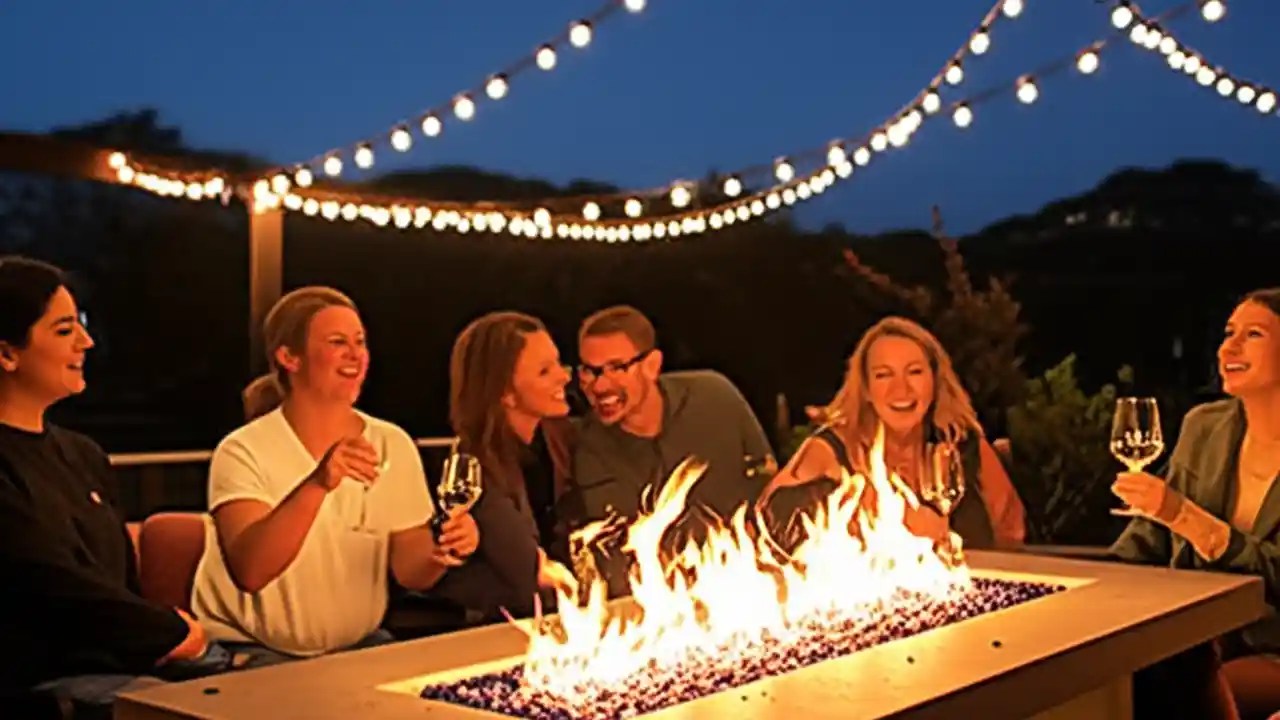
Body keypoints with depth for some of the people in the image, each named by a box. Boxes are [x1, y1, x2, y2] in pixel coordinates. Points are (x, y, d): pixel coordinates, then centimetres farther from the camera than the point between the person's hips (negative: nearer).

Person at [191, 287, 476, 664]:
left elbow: (409, 571, 1)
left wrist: (440, 552, -22)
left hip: (356, 647, 4)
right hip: (250, 652, -4)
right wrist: (317, 485, -41)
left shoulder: (394, 445, 0)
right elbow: (249, 571, -27)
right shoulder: (244, 452, -13)